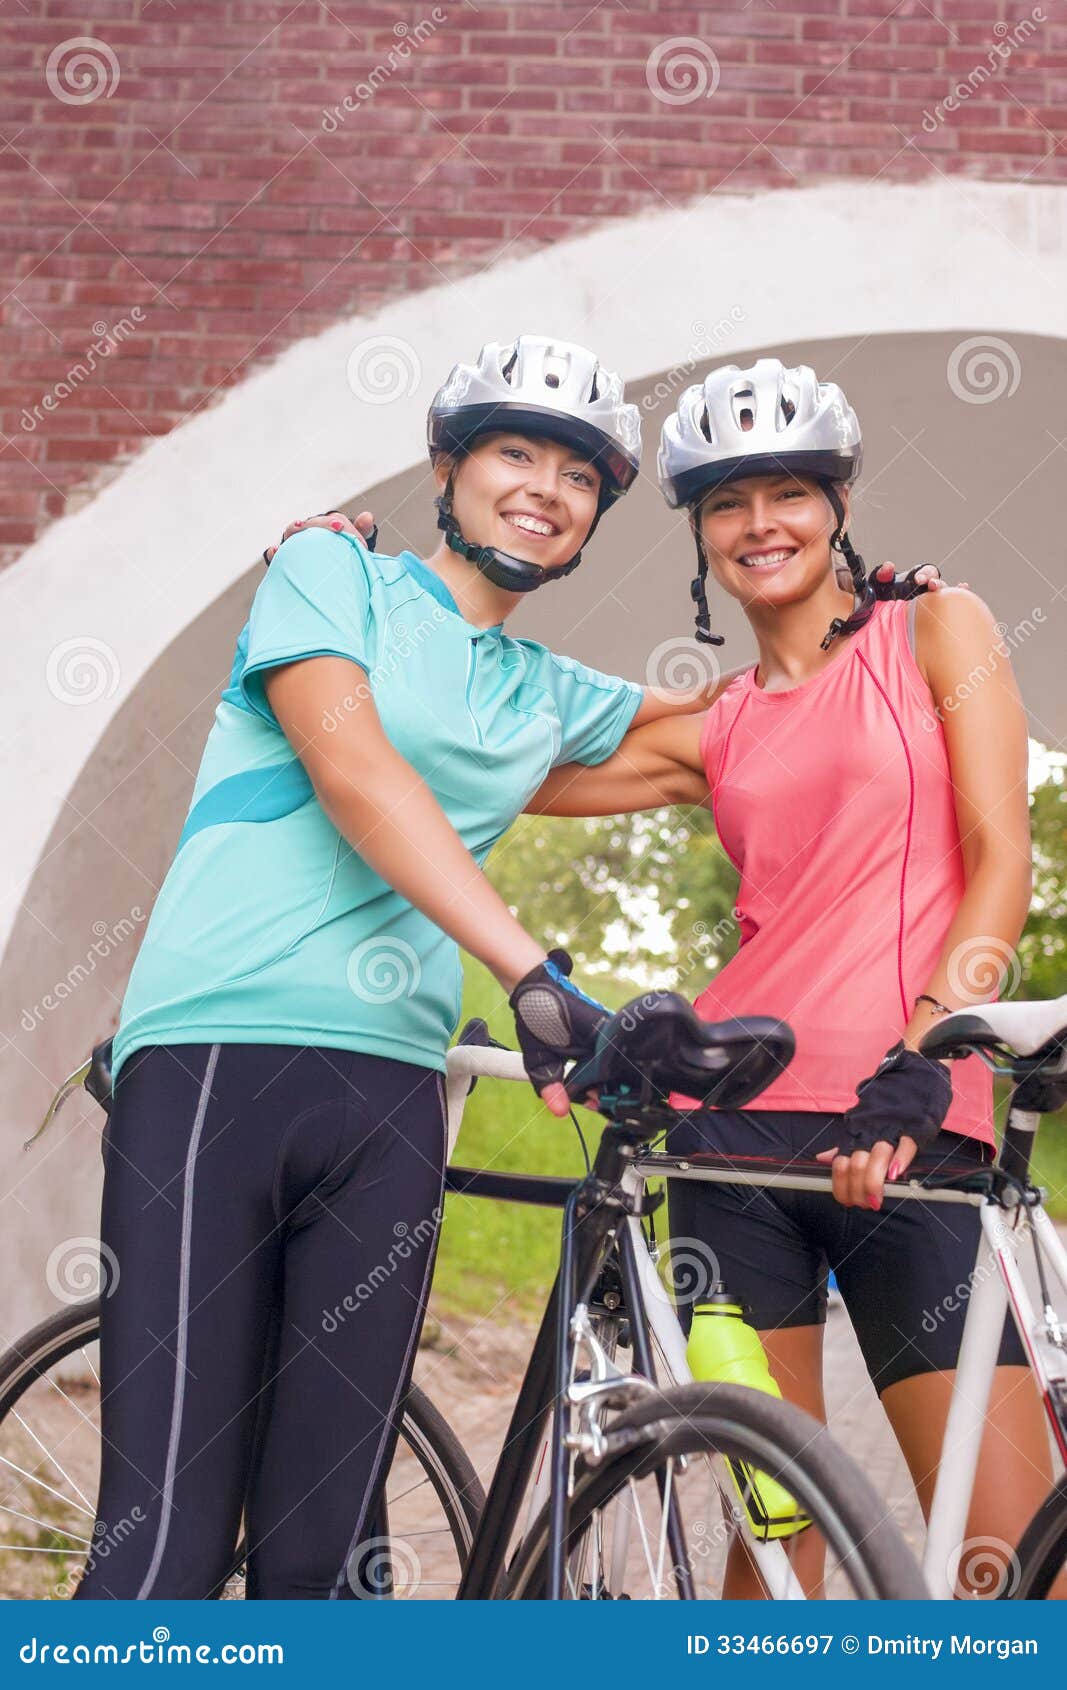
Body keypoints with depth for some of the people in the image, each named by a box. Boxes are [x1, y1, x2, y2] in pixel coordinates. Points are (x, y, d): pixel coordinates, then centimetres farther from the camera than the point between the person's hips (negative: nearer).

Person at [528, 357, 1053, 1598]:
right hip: (739, 1116, 3)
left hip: (909, 1123, -2)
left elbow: (999, 864, 0)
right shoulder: (715, 730, 17)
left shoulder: (936, 633, 10)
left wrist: (920, 1056, -15)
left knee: (1007, 1550, -7)